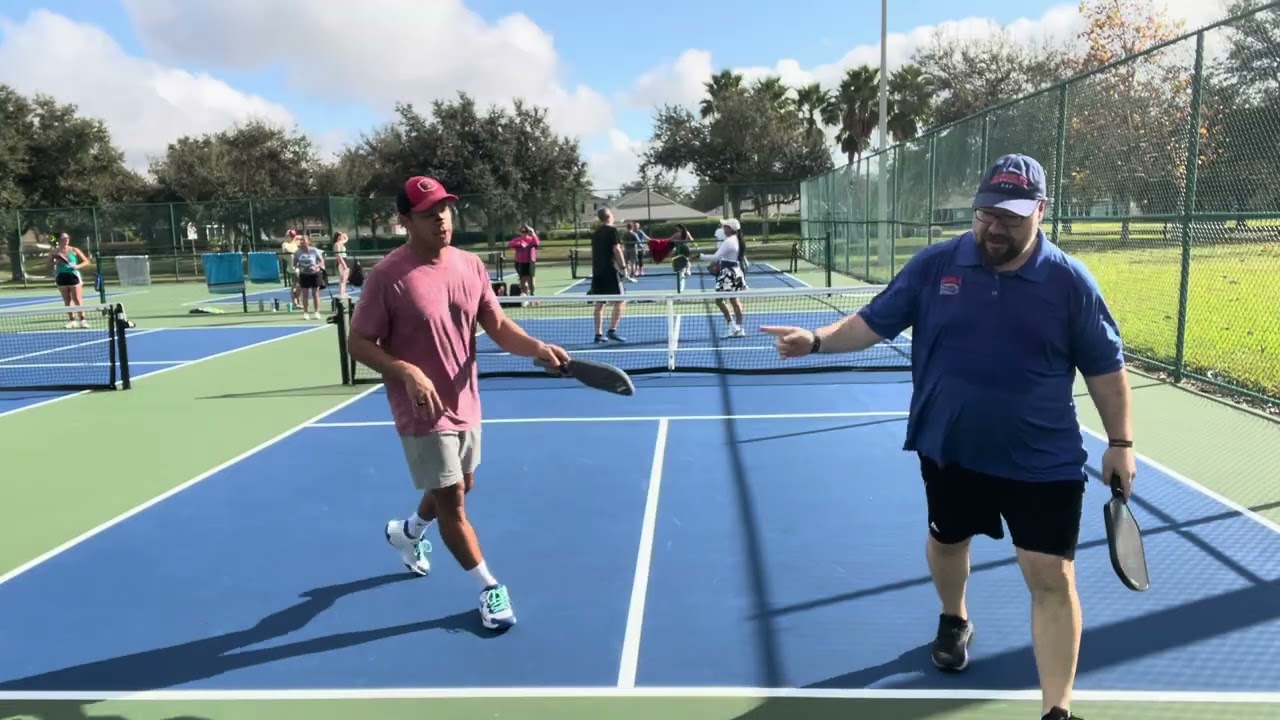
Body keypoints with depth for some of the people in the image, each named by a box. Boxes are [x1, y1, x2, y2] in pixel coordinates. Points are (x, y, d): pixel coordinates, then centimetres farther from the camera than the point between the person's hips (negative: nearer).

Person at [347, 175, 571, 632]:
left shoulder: (471, 266, -1)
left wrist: (538, 348, -20)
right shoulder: (388, 276, -19)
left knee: (459, 488, 23)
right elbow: (359, 344, -14)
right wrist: (407, 371, -29)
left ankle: (406, 533, 52)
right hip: (423, 413, -6)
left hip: (465, 404, 7)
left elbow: (499, 328, -1)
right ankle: (489, 588, 18)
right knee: (451, 501, 0)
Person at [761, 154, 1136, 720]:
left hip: (1043, 461, -2)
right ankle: (954, 621, 54)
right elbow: (874, 322, -2)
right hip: (948, 448, 2)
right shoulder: (934, 265, -6)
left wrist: (1120, 443, 1)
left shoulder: (1070, 281, -8)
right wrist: (817, 340, -18)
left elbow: (1105, 368, 0)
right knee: (946, 540, 23)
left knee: (1052, 577, -3)